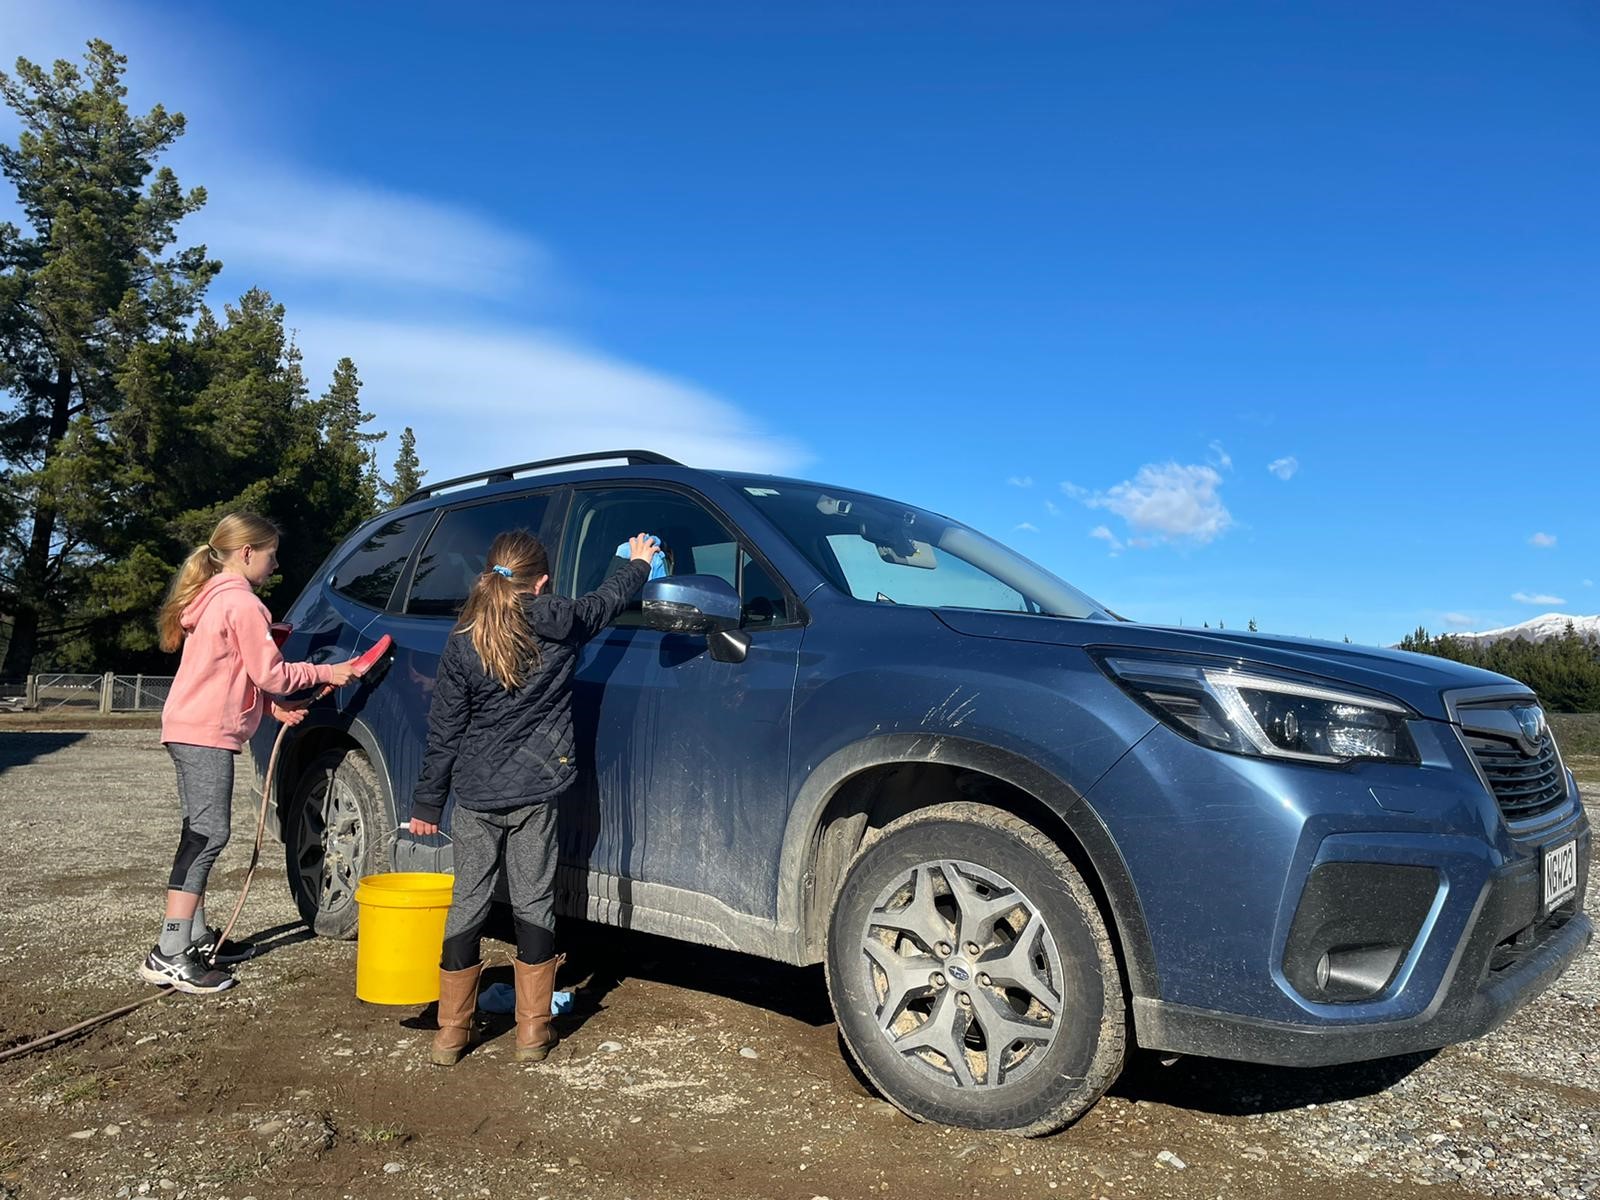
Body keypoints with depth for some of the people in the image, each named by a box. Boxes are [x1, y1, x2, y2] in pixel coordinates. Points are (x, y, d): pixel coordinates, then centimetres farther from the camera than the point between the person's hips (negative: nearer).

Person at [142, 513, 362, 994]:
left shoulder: (210, 595, 18)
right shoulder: (242, 603, -13)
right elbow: (271, 674, -12)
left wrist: (272, 704, 13)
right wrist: (327, 673, 0)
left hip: (188, 727, 11)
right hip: (208, 733, -11)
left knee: (200, 833, 13)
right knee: (209, 834, -11)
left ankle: (196, 937, 21)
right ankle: (168, 956, -11)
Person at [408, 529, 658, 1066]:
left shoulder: (462, 643, -4)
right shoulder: (559, 624, -6)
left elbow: (444, 731, -1)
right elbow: (609, 598, 15)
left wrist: (427, 801, 7)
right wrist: (639, 562, 34)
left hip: (475, 796, 0)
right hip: (536, 790, 0)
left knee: (467, 903, 9)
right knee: (533, 902, 8)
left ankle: (452, 1032, 18)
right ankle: (533, 1031, 16)